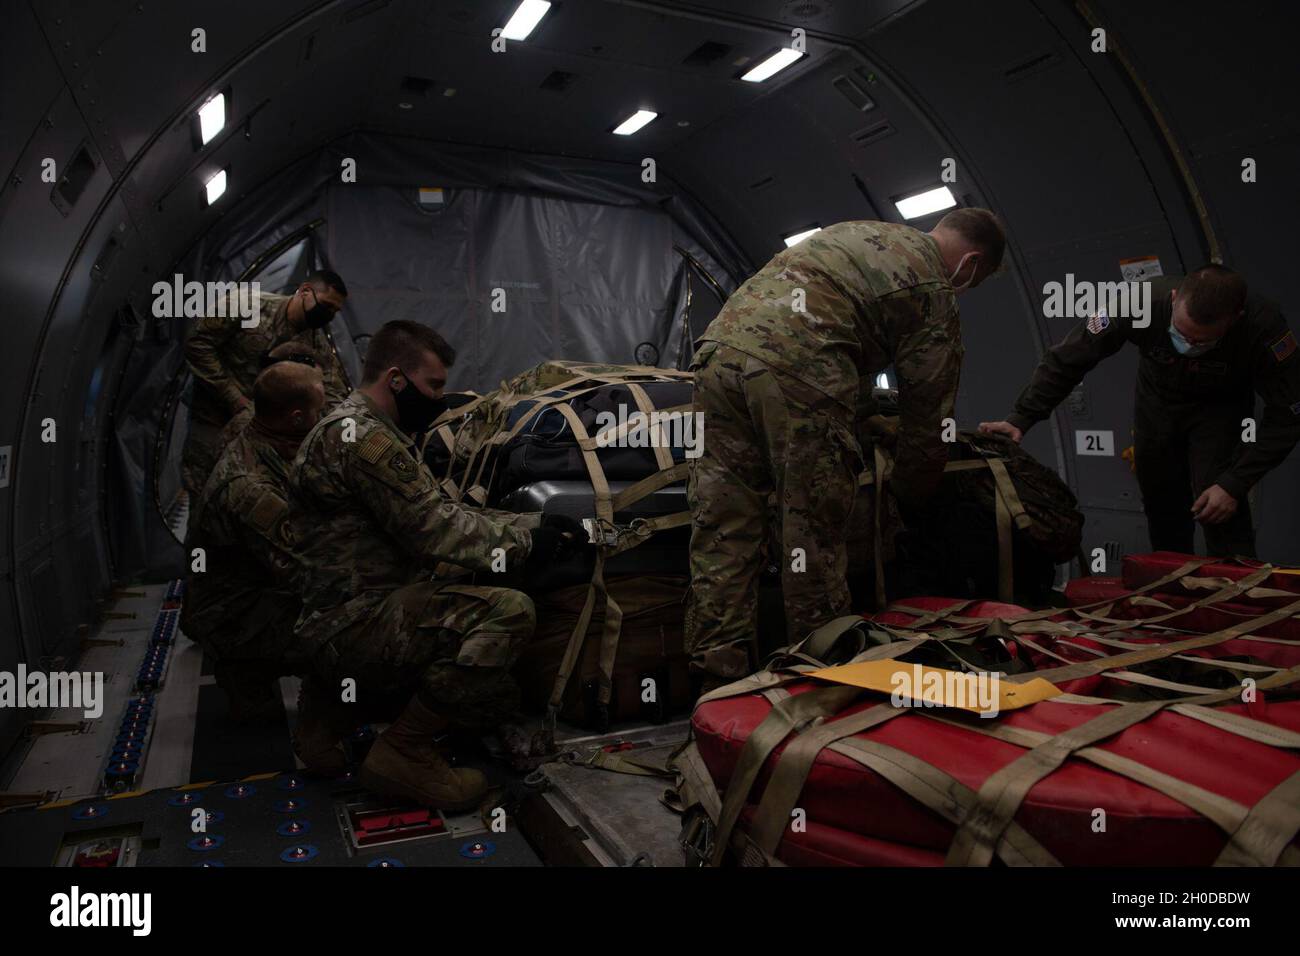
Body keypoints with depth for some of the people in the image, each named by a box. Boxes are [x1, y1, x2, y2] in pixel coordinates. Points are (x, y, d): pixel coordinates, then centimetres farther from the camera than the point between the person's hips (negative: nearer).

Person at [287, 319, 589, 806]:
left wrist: (537, 524, 5)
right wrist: (527, 542, -8)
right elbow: (435, 532, -18)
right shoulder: (360, 436, -16)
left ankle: (329, 699, 19)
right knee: (508, 612, -25)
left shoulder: (375, 433, 18)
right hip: (353, 627, -11)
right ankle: (404, 752, -11)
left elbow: (447, 512, 13)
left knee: (496, 694, 16)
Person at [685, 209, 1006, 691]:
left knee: (722, 536, 8)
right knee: (814, 540, 5)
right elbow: (926, 419, 13)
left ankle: (717, 682, 13)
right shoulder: (935, 295, 11)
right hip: (796, 367, -7)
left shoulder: (856, 232, 33)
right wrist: (911, 495, 29)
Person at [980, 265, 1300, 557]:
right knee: (1161, 504, 10)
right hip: (1157, 399, 2)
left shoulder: (1262, 327, -36)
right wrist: (1021, 419, -32)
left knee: (1220, 510, -20)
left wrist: (1234, 485, -30)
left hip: (1219, 405, -2)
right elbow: (1066, 358, -26)